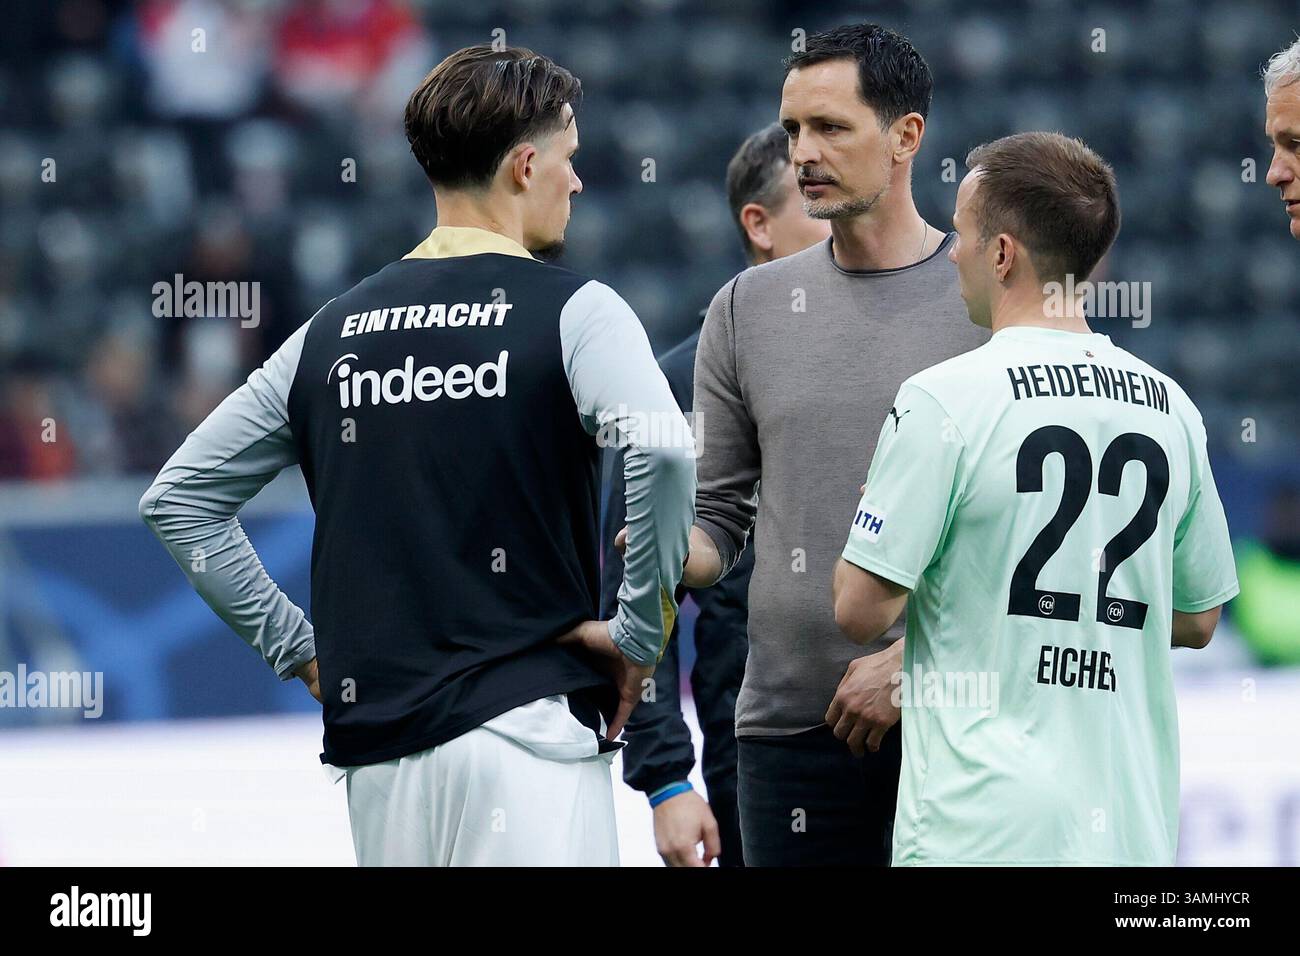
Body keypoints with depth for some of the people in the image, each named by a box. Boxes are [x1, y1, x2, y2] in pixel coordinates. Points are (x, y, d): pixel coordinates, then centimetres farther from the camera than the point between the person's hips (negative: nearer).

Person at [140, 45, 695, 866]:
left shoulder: (334, 330, 13)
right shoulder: (569, 311, -3)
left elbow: (178, 498, 15)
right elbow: (663, 452, -22)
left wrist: (296, 647, 16)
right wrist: (642, 633, -10)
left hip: (374, 742, 5)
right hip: (524, 724, -5)